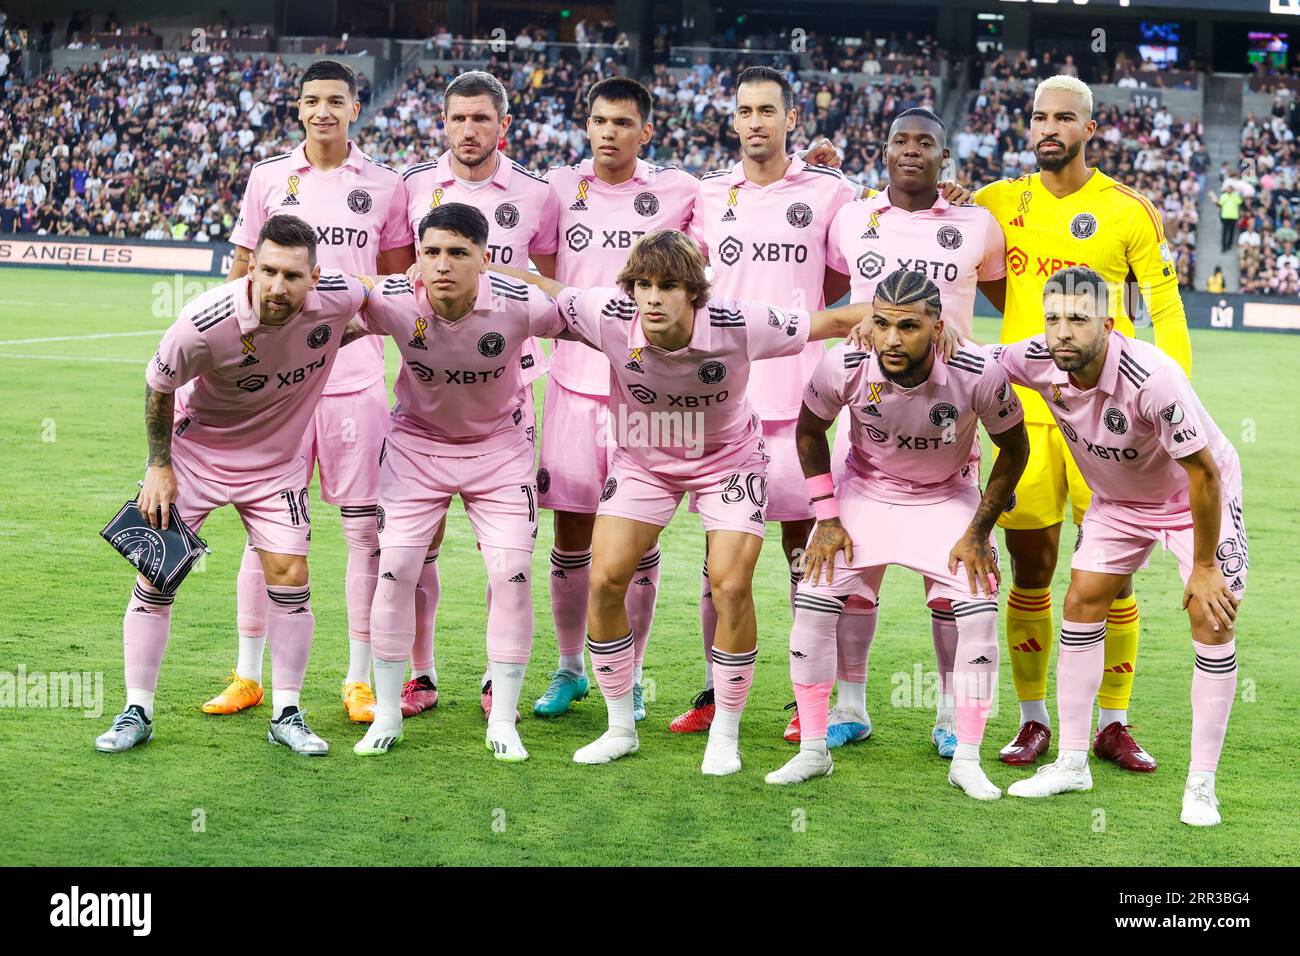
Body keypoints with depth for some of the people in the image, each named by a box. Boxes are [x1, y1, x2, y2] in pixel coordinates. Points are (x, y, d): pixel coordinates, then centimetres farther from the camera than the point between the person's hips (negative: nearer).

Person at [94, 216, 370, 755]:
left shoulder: (338, 299, -25)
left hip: (276, 461, 2)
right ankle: (136, 714, 11)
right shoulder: (204, 323, -31)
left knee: (289, 577, -6)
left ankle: (286, 714, 9)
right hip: (195, 451, -2)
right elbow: (158, 388, -11)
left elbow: (374, 293, 4)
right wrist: (159, 467, -7)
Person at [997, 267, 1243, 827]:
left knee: (1212, 622, -12)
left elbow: (1202, 472, -29)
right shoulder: (1039, 360, -22)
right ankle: (1072, 763, 10)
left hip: (1197, 494, -5)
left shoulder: (1152, 378, -38)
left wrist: (1204, 567, -22)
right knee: (1081, 604, 0)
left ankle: (1201, 785, -2)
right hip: (1117, 497, 5)